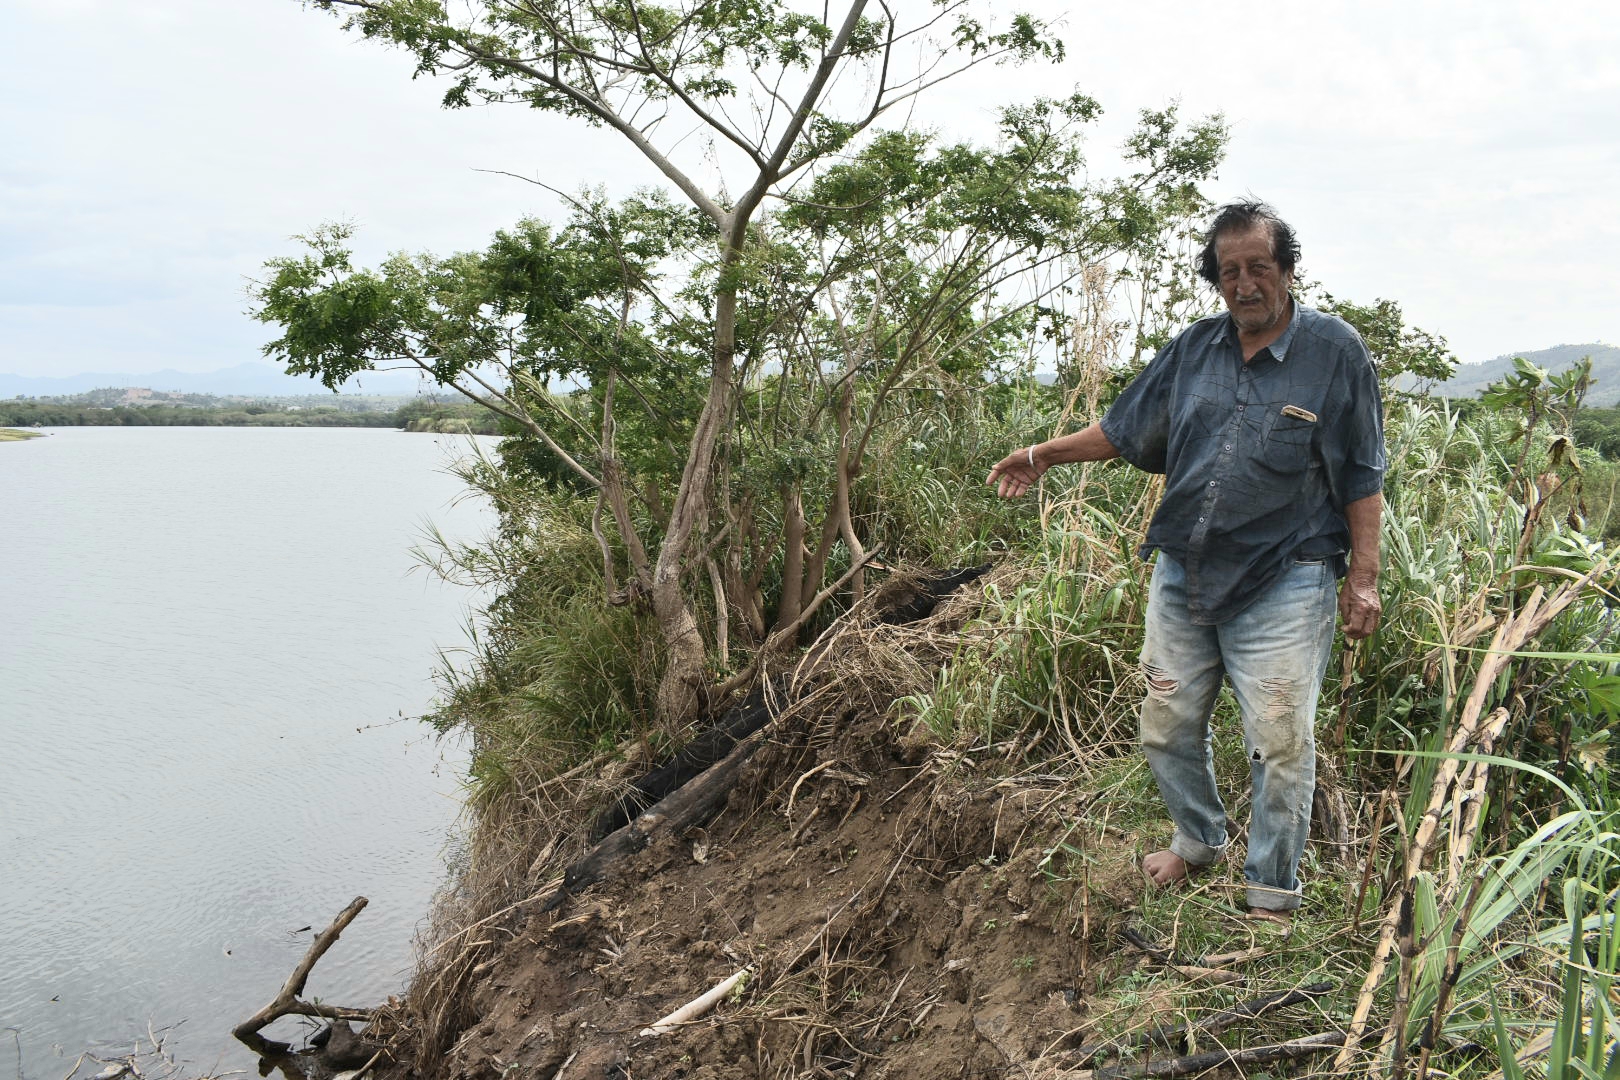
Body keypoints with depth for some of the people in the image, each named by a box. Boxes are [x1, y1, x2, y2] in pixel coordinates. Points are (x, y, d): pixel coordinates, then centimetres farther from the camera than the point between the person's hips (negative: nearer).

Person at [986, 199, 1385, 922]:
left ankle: (1271, 893, 17)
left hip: (1282, 585, -4)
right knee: (1167, 728, 13)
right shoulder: (1194, 348, 8)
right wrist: (1045, 454, 9)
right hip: (1181, 576, 5)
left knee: (1280, 743, -2)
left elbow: (1361, 477, -2)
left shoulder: (1334, 350, -4)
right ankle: (1199, 841, 39)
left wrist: (1363, 577, -6)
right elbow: (1127, 430, 18)